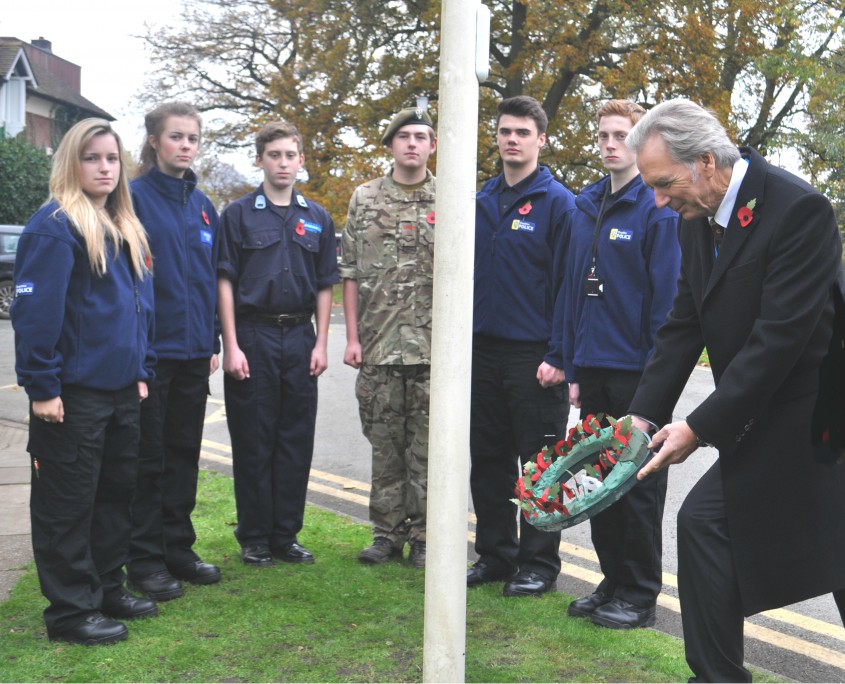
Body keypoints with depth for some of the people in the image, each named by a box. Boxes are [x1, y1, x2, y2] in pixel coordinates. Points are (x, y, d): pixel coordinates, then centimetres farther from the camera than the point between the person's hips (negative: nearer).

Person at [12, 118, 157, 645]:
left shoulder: (127, 230, 14)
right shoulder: (54, 226, -13)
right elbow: (35, 311, -17)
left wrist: (142, 372, 15)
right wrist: (42, 387, -19)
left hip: (122, 389, 9)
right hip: (73, 393, -8)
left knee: (117, 493, 16)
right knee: (68, 502, 2)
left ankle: (108, 590, 30)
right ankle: (71, 611, 11)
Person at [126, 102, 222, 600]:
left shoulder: (202, 205, 12)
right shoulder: (135, 199, -8)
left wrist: (213, 341, 11)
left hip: (193, 352, 6)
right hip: (150, 349, -6)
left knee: (184, 453, 13)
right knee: (148, 459, 2)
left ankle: (178, 549, 24)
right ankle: (145, 560, 11)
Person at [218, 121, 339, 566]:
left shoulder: (317, 218, 10)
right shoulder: (239, 214, 1)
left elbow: (324, 285, 12)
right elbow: (225, 282, -2)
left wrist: (321, 342, 3)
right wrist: (232, 346, -10)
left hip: (300, 337, 3)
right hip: (253, 334, -3)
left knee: (296, 440, 6)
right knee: (253, 442, 2)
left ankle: (285, 535, 17)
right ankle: (254, 537, 12)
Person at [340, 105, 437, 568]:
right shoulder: (365, 199, 8)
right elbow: (350, 273, 8)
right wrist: (352, 336, 1)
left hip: (433, 347, -2)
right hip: (379, 347, 2)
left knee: (428, 446, 3)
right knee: (385, 443, 8)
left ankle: (423, 536, 13)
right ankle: (387, 533, 19)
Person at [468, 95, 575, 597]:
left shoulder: (559, 203, -6)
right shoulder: (482, 202, 12)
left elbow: (569, 285, -10)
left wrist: (559, 357, -16)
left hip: (534, 357, -6)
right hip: (484, 351, 6)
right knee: (488, 461, 12)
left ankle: (539, 563, 14)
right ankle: (496, 554, 25)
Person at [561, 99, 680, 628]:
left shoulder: (658, 208, -9)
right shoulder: (587, 207, 12)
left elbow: (667, 297, -13)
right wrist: (573, 368, 10)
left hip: (637, 370, -7)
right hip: (594, 368, 7)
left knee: (639, 484, 3)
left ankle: (640, 595, 14)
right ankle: (613, 581, 26)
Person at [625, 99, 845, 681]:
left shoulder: (798, 208, -22)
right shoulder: (699, 220, 4)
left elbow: (780, 337, -25)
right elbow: (684, 326, 6)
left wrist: (701, 428, -24)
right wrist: (644, 415, -4)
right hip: (761, 426, 8)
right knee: (704, 523, 4)